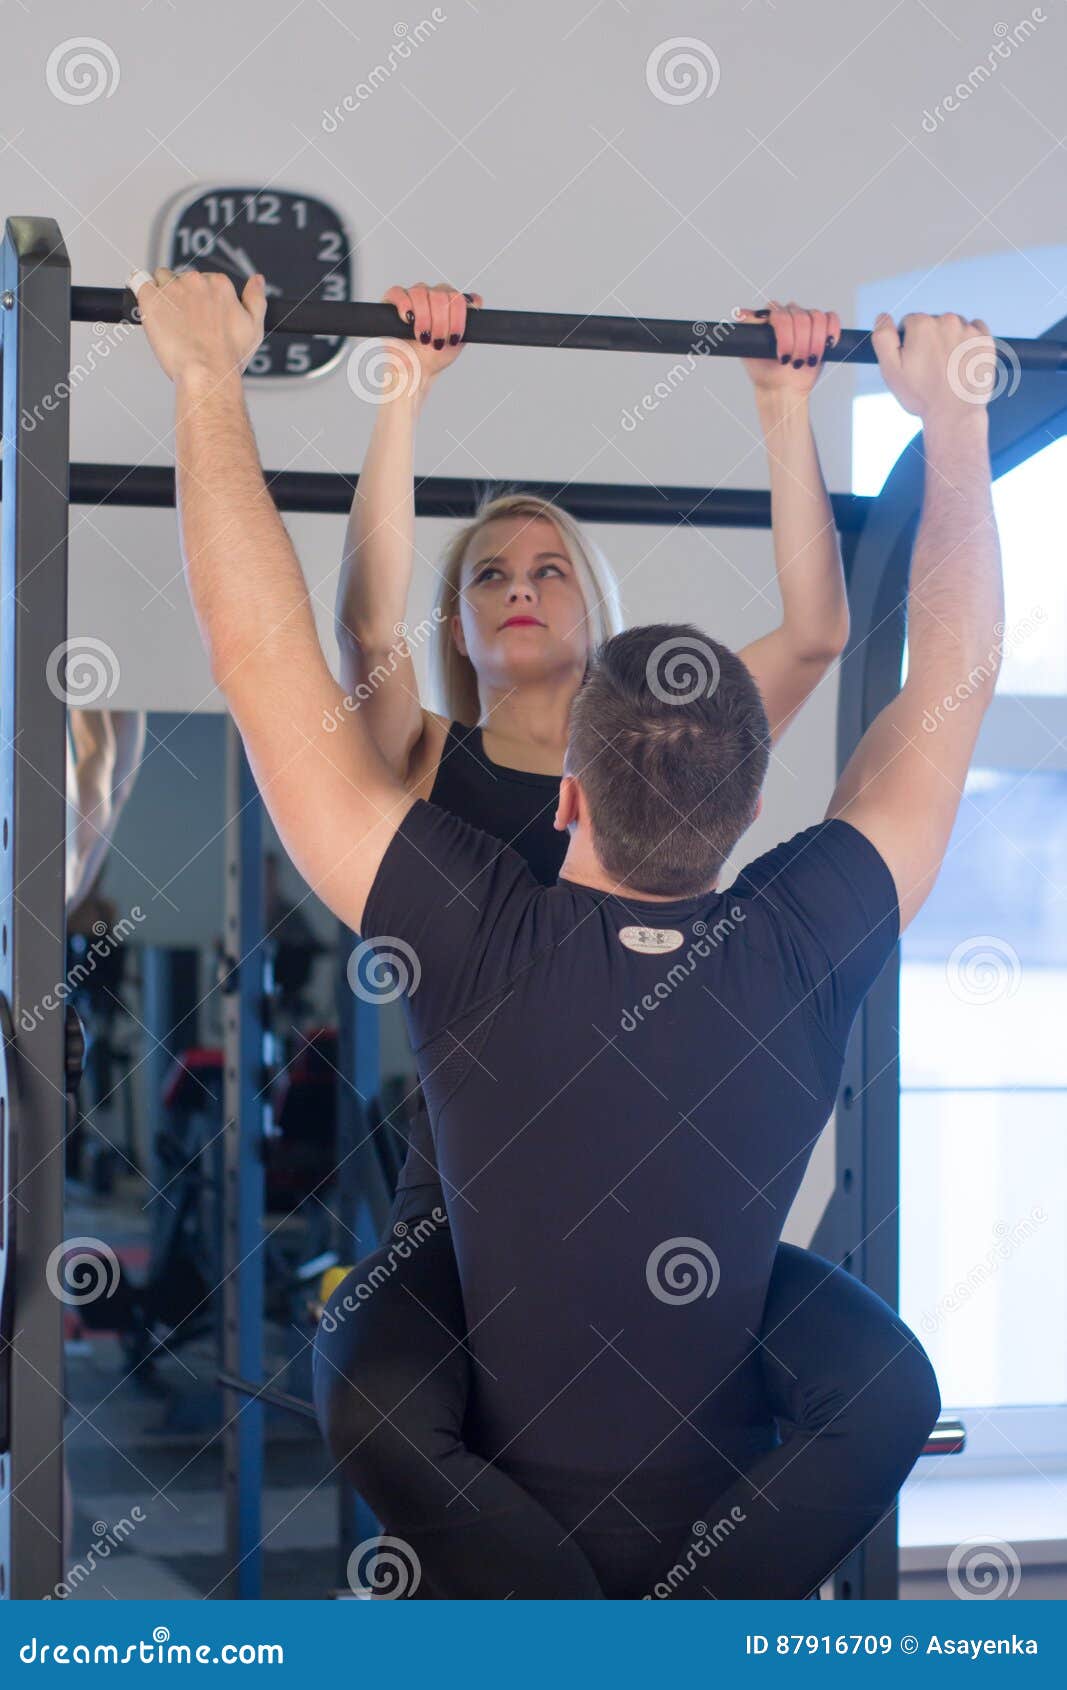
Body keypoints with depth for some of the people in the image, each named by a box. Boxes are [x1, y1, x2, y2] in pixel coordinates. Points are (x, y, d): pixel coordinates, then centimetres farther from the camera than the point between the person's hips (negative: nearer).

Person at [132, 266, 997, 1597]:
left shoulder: (475, 950, -17)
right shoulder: (803, 953, -11)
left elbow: (261, 655, -13)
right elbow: (954, 676, 2)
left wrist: (208, 381, -4)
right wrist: (952, 413, 11)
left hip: (491, 1547, -3)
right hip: (732, 1559, 3)